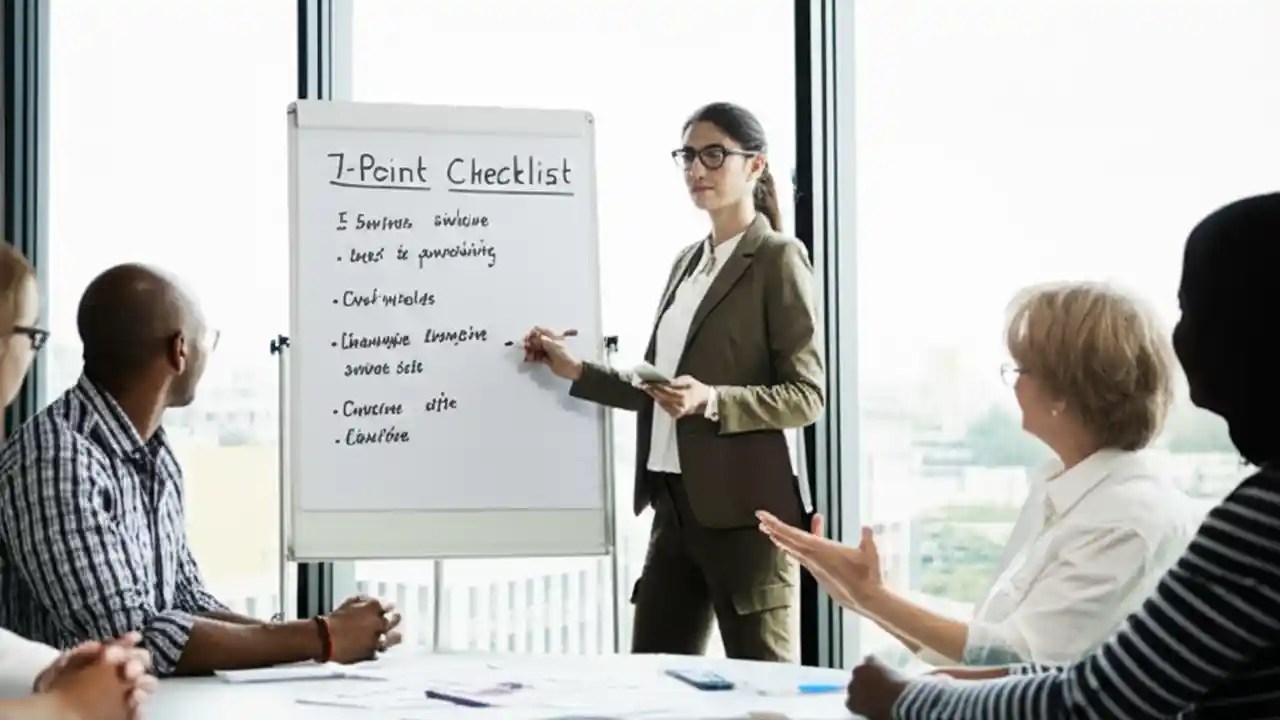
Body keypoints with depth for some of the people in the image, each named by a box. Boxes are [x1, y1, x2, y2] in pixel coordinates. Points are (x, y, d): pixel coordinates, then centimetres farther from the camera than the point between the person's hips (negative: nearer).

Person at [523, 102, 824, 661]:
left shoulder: (777, 259, -6)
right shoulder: (687, 261, 16)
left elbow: (806, 397, -11)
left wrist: (711, 401, -24)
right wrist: (576, 371, 10)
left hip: (742, 504, -7)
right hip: (677, 500, 8)